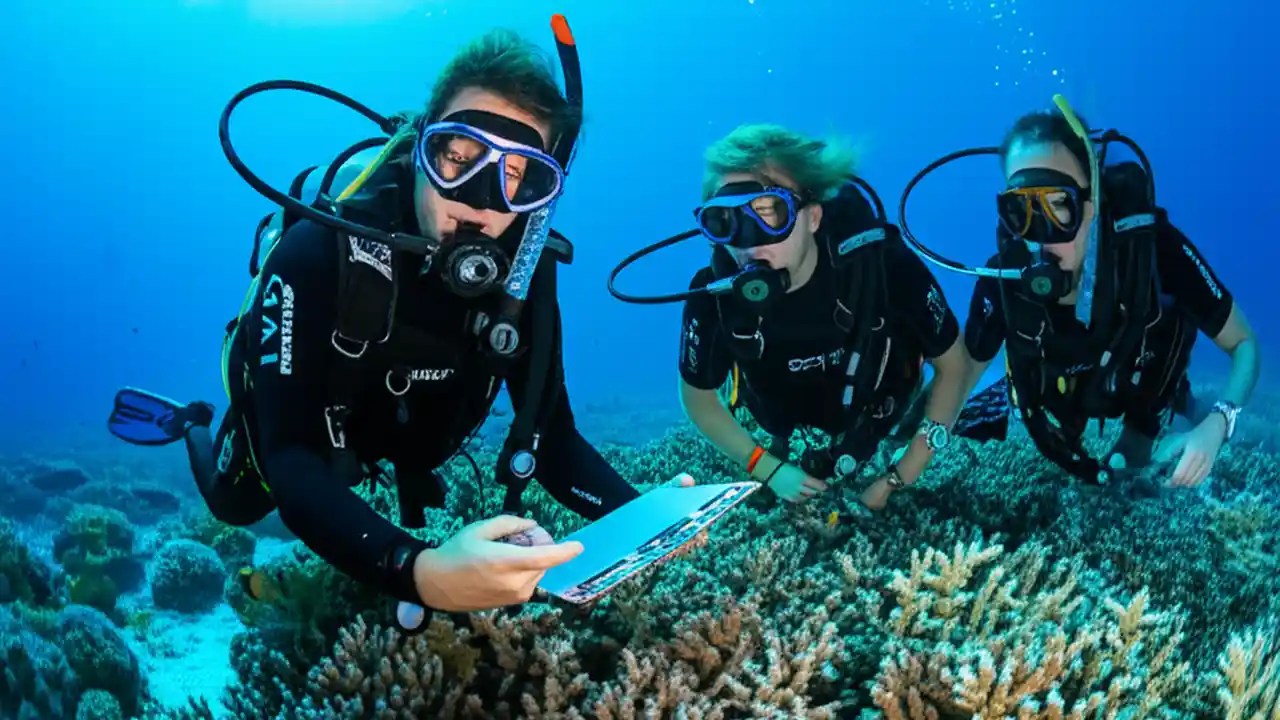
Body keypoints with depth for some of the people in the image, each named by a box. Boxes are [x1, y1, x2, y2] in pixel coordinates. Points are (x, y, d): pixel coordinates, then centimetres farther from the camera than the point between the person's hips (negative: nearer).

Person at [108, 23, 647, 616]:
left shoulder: (527, 272, -29)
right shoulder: (319, 250, -43)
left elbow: (549, 431, -25)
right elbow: (291, 459, -50)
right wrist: (417, 570, -68)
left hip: (398, 429, 3)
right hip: (287, 418, -3)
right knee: (236, 508, 27)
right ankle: (192, 424, 53)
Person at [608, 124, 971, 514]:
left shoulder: (883, 263, -38)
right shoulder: (712, 295, -34)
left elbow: (953, 363, -20)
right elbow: (698, 395, -12)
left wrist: (899, 481, -22)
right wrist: (769, 470, -18)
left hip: (877, 419, -1)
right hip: (792, 436, 1)